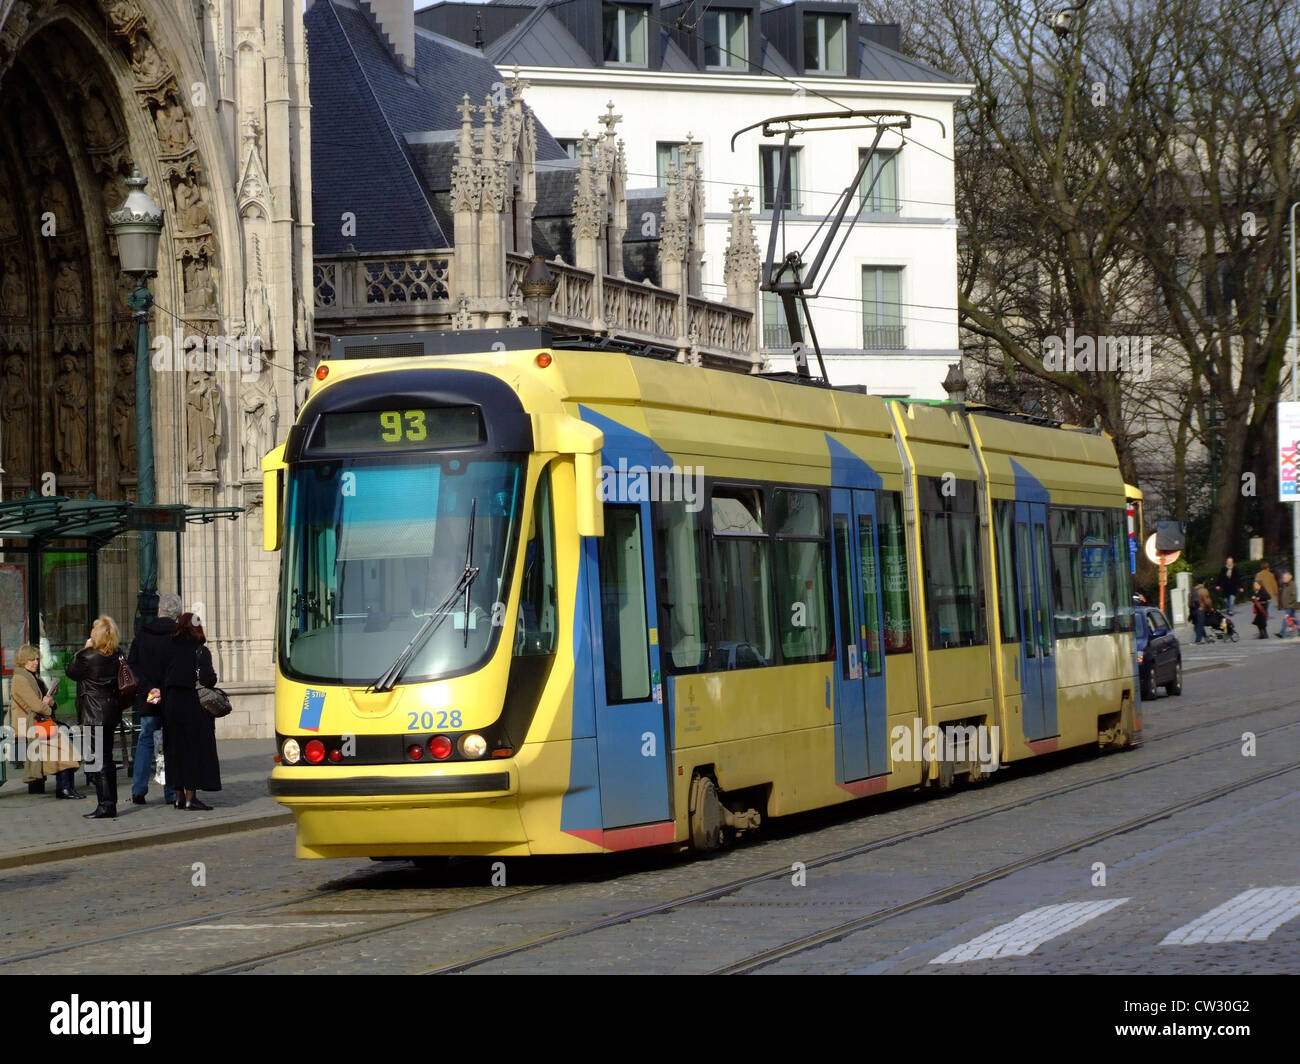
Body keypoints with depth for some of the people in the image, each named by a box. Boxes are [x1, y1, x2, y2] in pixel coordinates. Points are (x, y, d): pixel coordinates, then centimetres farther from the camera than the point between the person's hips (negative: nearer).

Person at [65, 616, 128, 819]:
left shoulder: (89, 657, -17)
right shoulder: (117, 656, 5)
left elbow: (71, 671, -2)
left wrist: (83, 649, 2)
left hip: (94, 715, -8)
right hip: (111, 711, 8)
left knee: (99, 761, -6)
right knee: (107, 758, 14)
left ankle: (105, 806, -7)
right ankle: (110, 804, 18)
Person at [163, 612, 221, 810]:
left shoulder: (172, 649, 4)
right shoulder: (200, 651, -9)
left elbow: (163, 679, 3)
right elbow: (207, 679, -18)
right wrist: (212, 679, 3)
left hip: (171, 704, 5)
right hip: (193, 705, -5)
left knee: (176, 749, 11)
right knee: (194, 749, -1)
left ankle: (179, 796, 15)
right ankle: (190, 797, -5)